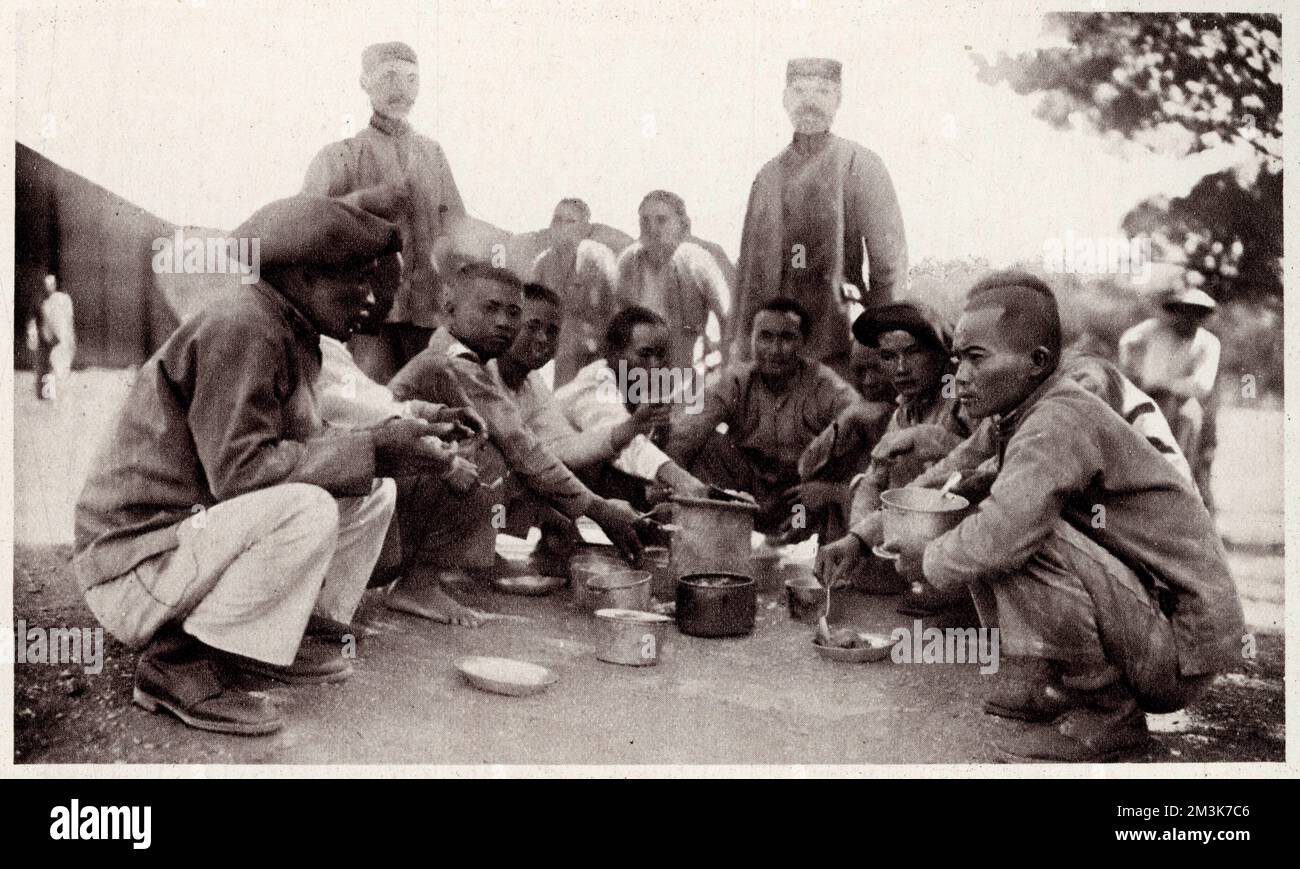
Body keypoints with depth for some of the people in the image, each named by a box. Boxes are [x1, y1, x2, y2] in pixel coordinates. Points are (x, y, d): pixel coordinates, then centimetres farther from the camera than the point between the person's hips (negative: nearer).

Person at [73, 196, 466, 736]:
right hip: (135, 566, -9)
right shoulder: (239, 328, -21)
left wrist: (391, 440, -8)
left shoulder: (293, 337, 10)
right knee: (307, 509, -33)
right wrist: (373, 450, -26)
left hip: (197, 536, 9)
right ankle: (178, 662, -15)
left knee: (373, 490, 5)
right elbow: (239, 469, -29)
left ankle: (291, 635, 8)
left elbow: (300, 450, 5)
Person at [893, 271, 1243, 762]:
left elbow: (1000, 536, -38)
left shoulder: (1059, 422, -23)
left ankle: (1109, 712, -10)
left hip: (1182, 647, -9)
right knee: (976, 541, 6)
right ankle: (1063, 684, 10)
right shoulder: (1028, 415, 5)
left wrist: (926, 561, -17)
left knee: (1016, 543, -27)